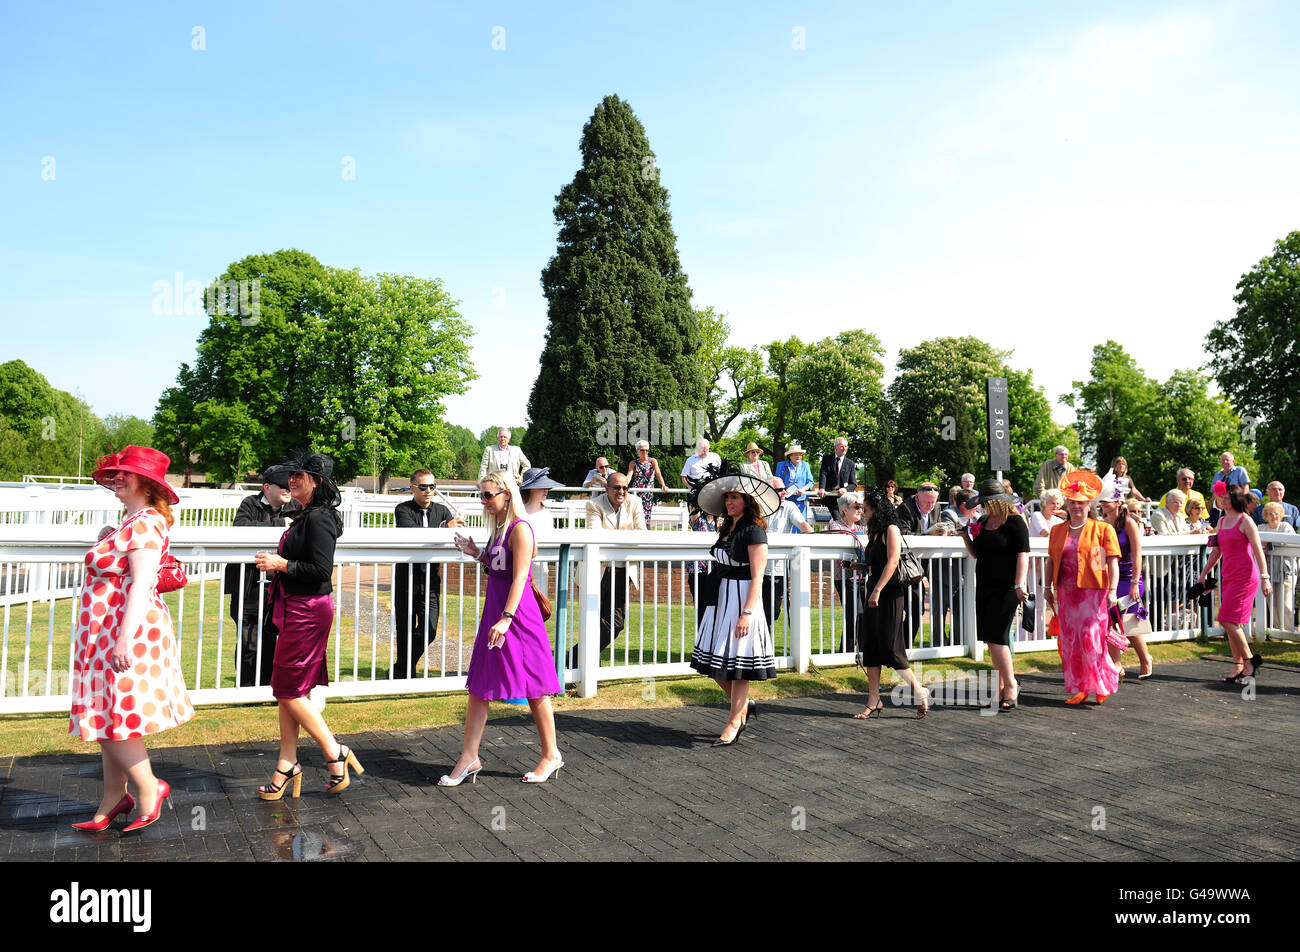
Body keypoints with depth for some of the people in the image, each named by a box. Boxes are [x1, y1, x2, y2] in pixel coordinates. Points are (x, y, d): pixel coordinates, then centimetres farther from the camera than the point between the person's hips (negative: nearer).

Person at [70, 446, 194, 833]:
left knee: (112, 717, -5)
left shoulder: (145, 523, -16)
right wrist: (106, 543, 14)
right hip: (108, 634, 10)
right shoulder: (134, 521, 16)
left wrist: (125, 637, -28)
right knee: (108, 717, 13)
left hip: (128, 632, -10)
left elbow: (141, 584, -24)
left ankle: (149, 789, 9)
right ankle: (113, 799, 22)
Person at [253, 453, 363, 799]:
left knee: (289, 690, -4)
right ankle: (287, 764, 21)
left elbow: (321, 569, -23)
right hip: (296, 609, 10)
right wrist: (277, 562, 13)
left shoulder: (318, 518, -16)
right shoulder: (305, 515, 15)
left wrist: (282, 564, -17)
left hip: (308, 611, -10)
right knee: (289, 689, 12)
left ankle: (335, 754, 7)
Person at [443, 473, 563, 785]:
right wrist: (477, 554, 7)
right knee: (478, 686, 7)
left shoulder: (520, 528, -13)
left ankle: (551, 754, 19)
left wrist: (507, 618, -26)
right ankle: (469, 758, 13)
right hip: (494, 609, 9)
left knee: (533, 687, 4)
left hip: (519, 613, -9)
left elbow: (519, 577, -19)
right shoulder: (497, 528, 12)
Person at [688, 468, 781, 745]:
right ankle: (743, 705, 29)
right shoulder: (727, 530, 13)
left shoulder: (754, 531, -11)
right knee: (715, 661, 9)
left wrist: (747, 613, -22)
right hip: (720, 600, 8)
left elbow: (757, 577, -15)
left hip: (742, 600, -8)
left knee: (738, 663, 0)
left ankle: (734, 722, 11)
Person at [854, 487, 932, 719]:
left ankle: (920, 693, 7)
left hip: (889, 595, -9)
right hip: (874, 595, 9)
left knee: (890, 649, -7)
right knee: (870, 648, 6)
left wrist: (877, 591, -22)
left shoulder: (891, 529, -8)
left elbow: (892, 561, -18)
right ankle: (874, 702, 11)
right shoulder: (874, 533, 17)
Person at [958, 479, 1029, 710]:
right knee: (991, 639, 9)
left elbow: (1023, 555, -13)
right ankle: (1001, 687, 18)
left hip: (1005, 589, -8)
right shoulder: (982, 522, 13)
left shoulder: (1015, 522, -8)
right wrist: (965, 536, 5)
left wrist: (1019, 585, -22)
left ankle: (1011, 686, -2)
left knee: (996, 637, -12)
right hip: (985, 587, 8)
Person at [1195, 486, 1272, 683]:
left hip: (1245, 577, -8)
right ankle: (1238, 667, 11)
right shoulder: (1222, 521, 14)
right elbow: (1216, 552, 22)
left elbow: (1258, 550, -12)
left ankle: (1249, 661, 1)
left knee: (1229, 621, -12)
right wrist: (1203, 574, 22)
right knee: (1231, 624, 6)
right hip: (1228, 577, 8)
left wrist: (1265, 578, -17)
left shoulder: (1245, 521, -8)